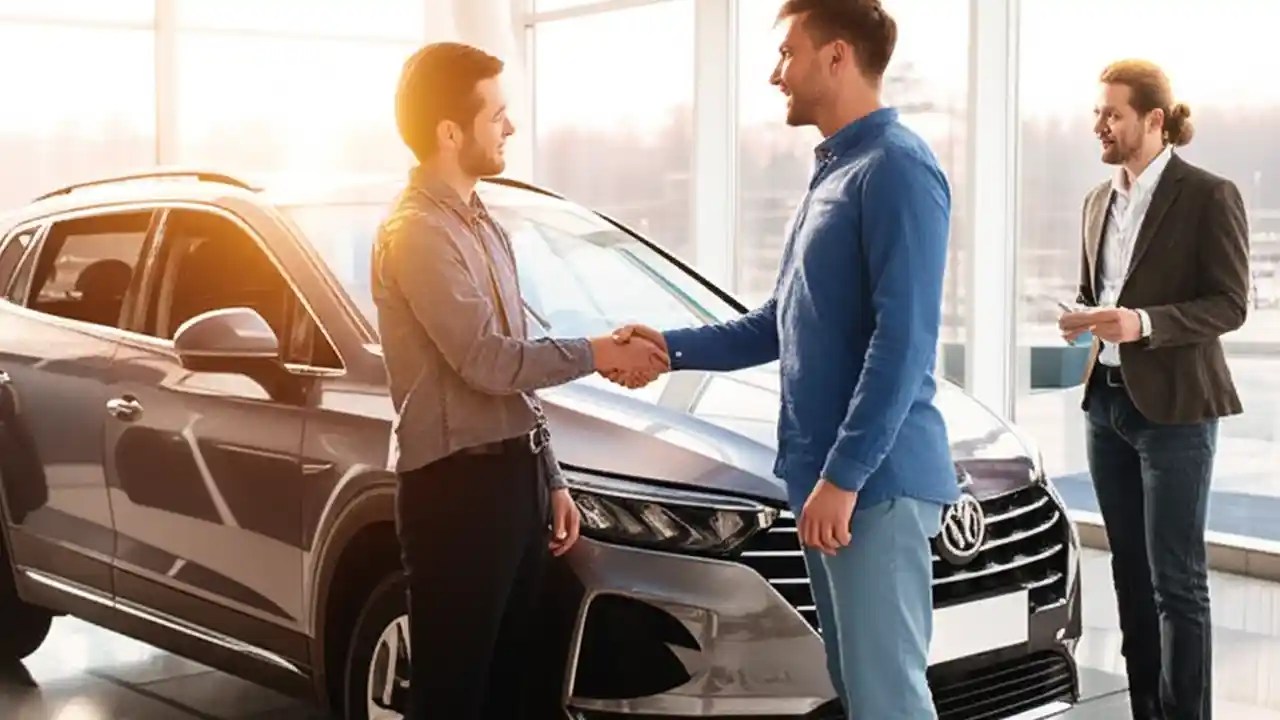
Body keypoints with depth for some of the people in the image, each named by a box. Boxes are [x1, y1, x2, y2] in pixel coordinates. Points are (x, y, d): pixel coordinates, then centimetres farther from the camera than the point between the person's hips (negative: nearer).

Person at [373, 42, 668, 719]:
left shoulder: (481, 225, 16)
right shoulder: (415, 232, -13)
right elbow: (488, 361, -19)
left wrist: (549, 478, 17)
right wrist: (598, 353, -6)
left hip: (511, 475, 9)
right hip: (456, 487, -9)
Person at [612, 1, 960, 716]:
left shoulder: (895, 168, -13)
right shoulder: (834, 171, 18)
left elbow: (903, 340, -20)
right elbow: (780, 325, 23)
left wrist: (844, 475, -22)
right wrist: (672, 347, 14)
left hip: (875, 478, -10)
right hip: (826, 472, 10)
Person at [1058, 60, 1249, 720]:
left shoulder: (1208, 196, -9)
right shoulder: (1099, 200, 11)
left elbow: (1230, 304, -12)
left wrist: (1144, 323, -25)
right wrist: (1082, 319, -1)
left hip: (1174, 406, -7)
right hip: (1107, 401, 7)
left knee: (1176, 578, -3)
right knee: (1131, 572, 12)